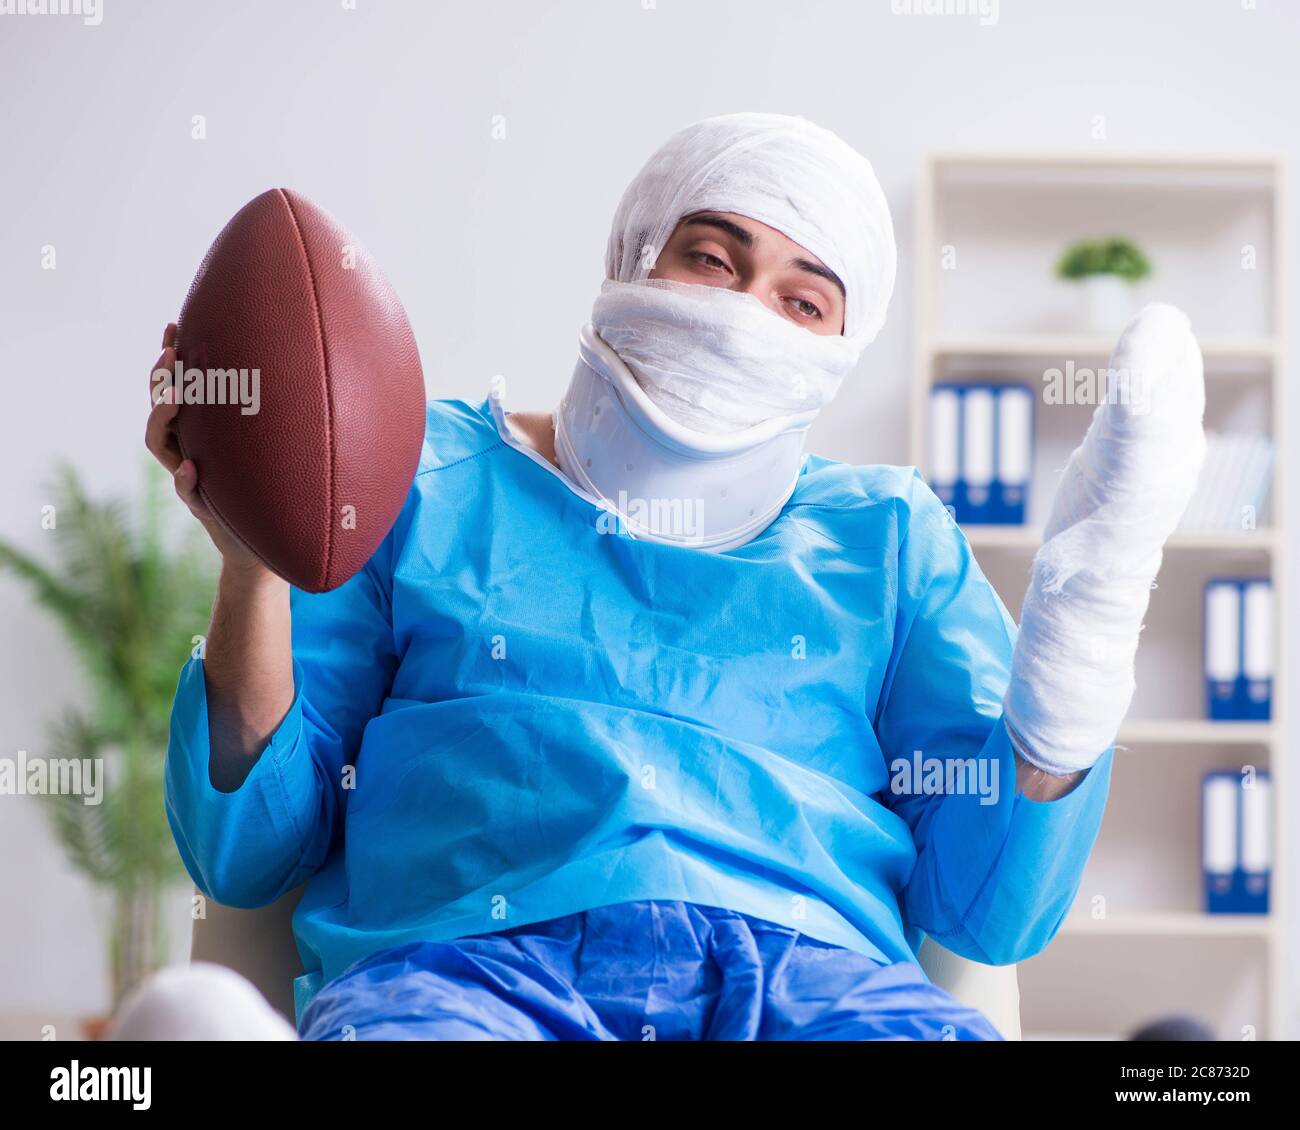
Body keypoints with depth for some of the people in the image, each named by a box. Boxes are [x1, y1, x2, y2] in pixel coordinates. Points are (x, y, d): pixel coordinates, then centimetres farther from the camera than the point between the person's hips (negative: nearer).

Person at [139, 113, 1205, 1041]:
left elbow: (989, 915, 13)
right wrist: (255, 567, -1)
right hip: (467, 951, -1)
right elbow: (243, 852, 14)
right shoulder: (426, 475, 21)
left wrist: (1078, 635, -1)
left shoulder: (884, 535, 26)